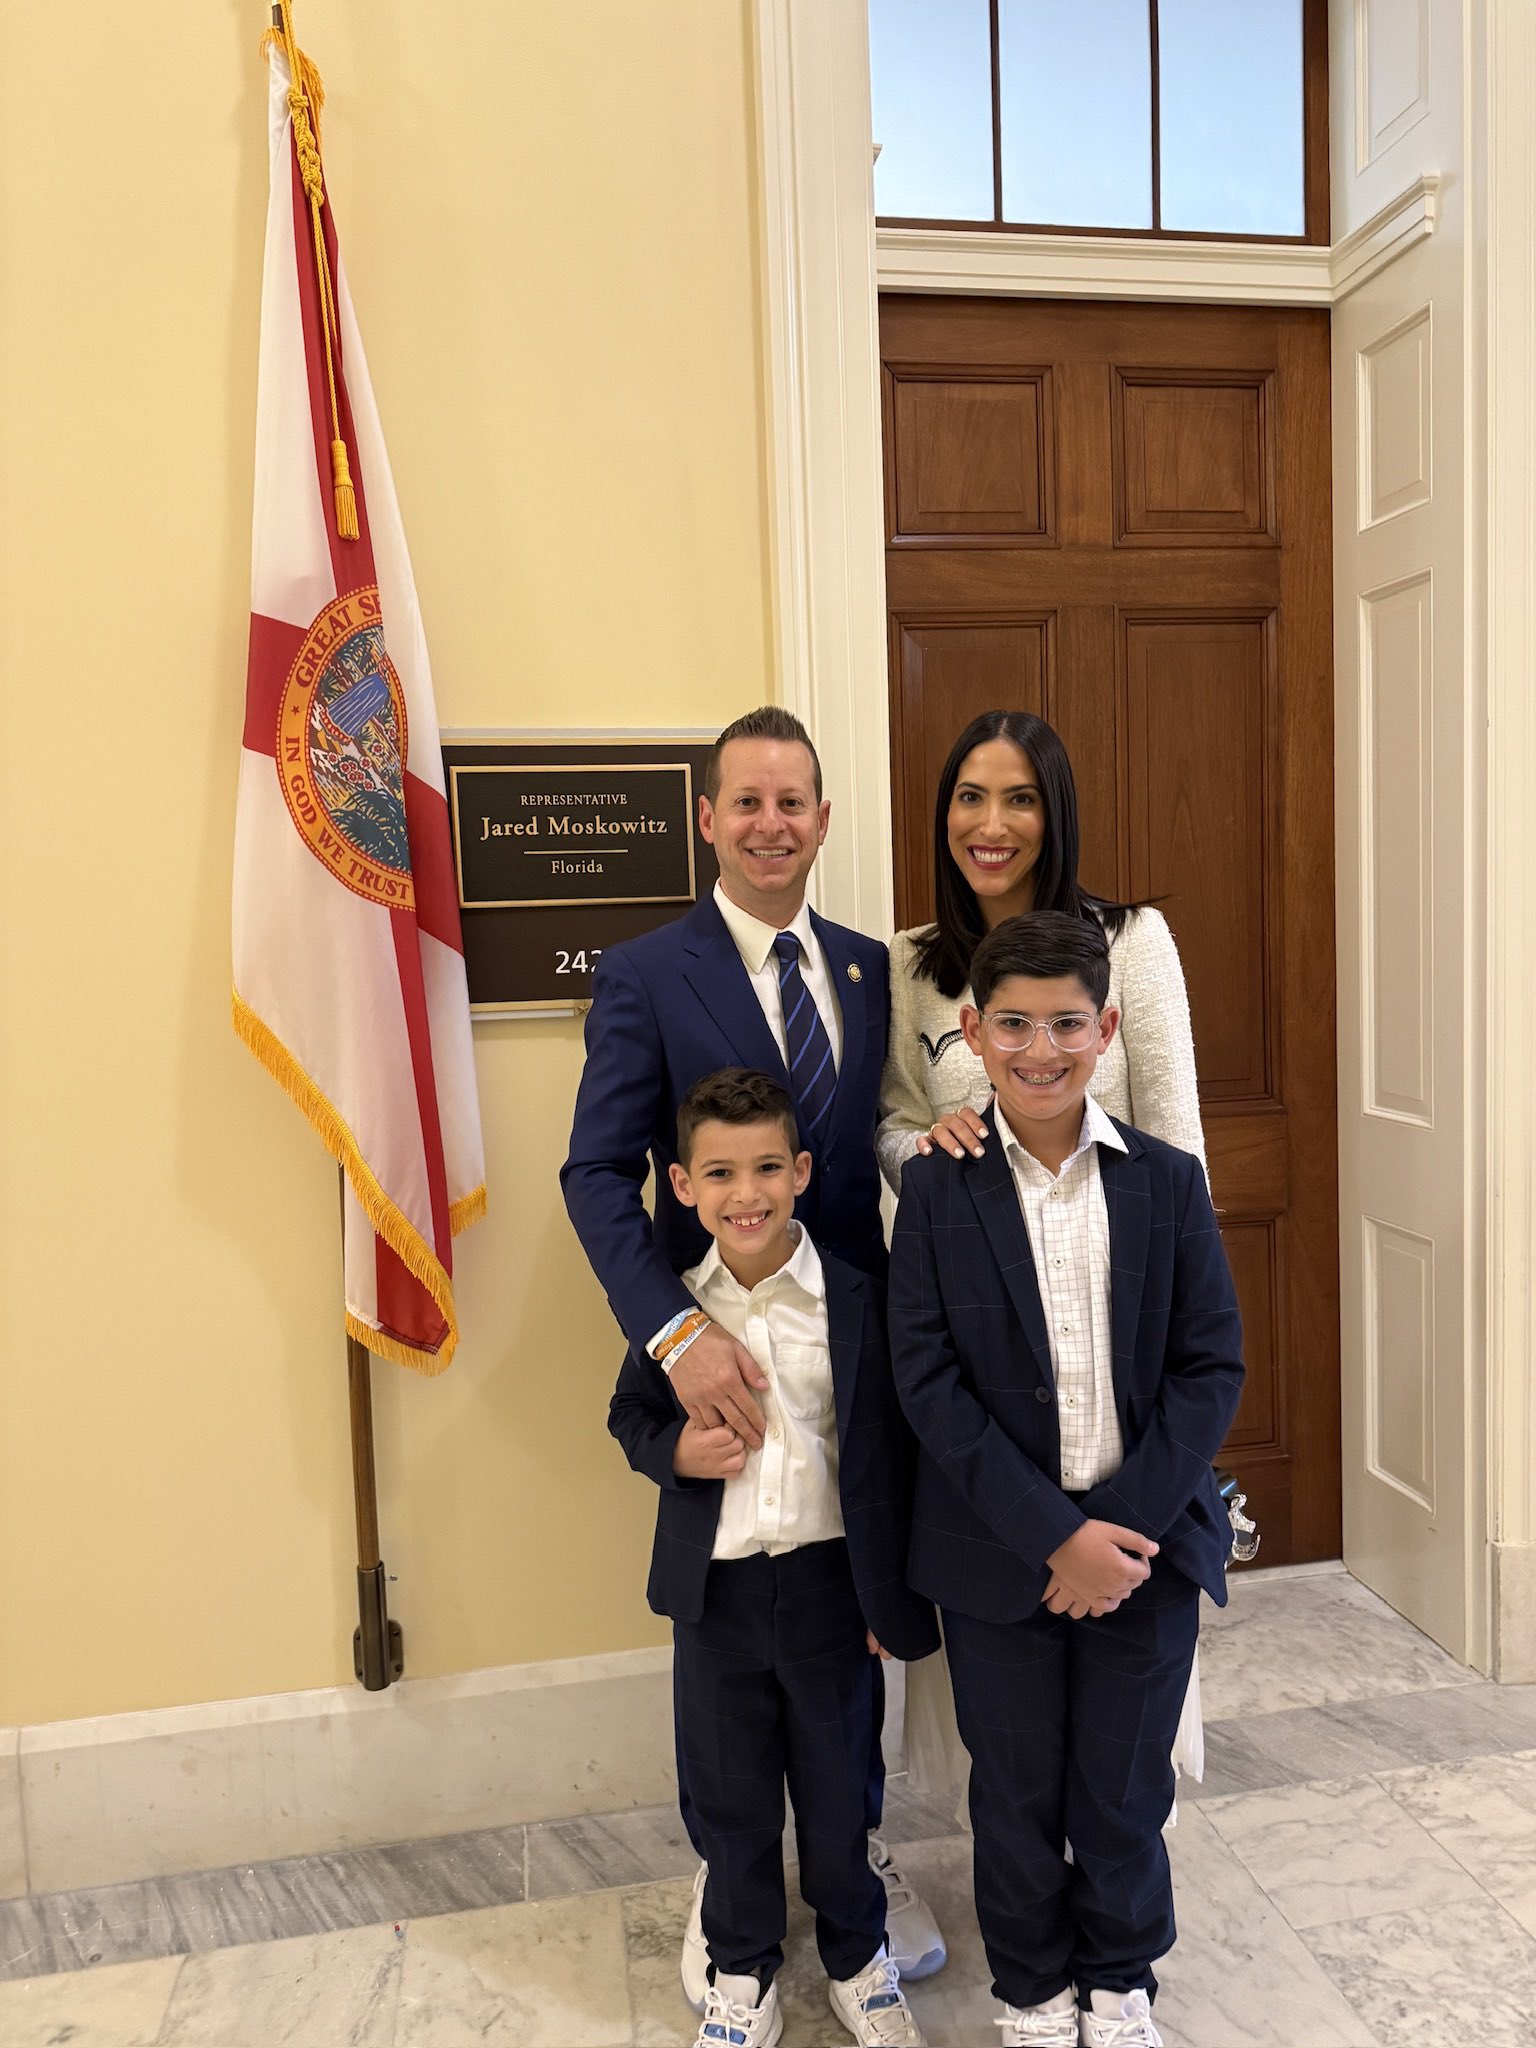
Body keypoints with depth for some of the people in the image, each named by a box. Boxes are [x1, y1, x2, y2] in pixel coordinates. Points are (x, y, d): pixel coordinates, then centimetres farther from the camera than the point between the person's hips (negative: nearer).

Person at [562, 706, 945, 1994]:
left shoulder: (870, 968, 4)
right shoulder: (644, 975, -9)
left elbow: (884, 1146, 7)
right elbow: (598, 1176, -15)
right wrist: (677, 1335, -28)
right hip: (722, 1358, -3)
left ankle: (859, 1853, 42)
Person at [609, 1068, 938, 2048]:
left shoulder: (855, 1299, -11)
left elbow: (890, 1456, -7)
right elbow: (631, 1413, 9)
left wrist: (892, 1598, -6)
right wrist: (674, 1451, -14)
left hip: (828, 1580, -1)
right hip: (715, 1588, 2)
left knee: (838, 1782, 17)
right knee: (729, 1792, 17)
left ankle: (859, 1958, 42)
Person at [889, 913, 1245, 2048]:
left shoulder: (1169, 1182, -4)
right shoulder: (936, 1191, -7)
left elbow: (1212, 1367, -5)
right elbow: (929, 1381, -11)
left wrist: (1126, 1526, -14)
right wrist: (1055, 1535, -16)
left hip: (1147, 1545, 1)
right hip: (998, 1555, 0)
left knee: (1127, 1789, 17)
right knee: (1016, 1793, 16)